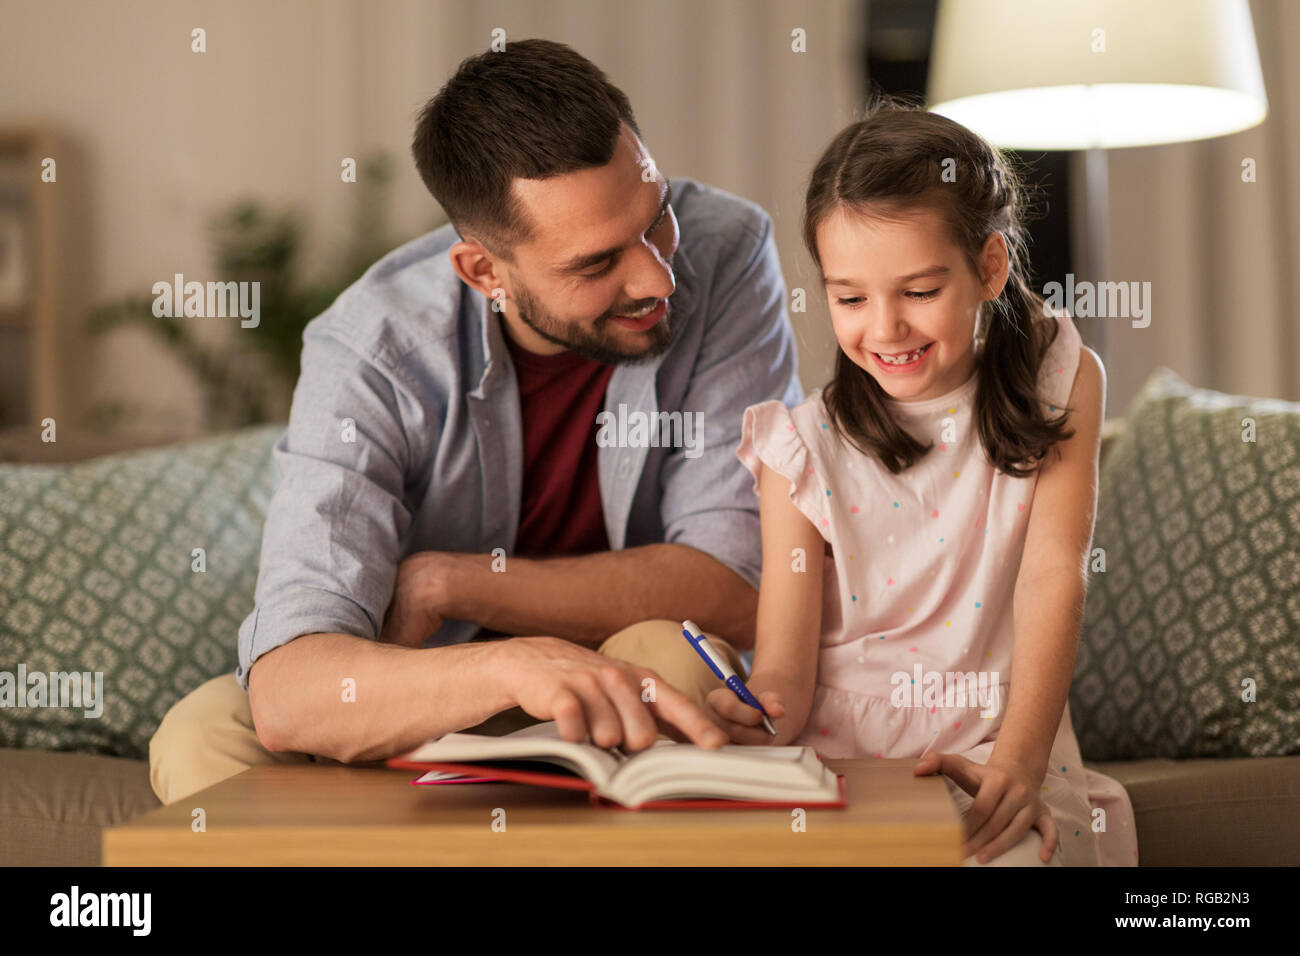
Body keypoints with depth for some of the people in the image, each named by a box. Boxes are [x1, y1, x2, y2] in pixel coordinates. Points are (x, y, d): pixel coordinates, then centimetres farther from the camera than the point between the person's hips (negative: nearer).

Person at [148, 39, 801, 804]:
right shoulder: (371, 350, -22)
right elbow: (285, 693, -33)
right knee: (205, 737, -24)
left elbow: (737, 593, -21)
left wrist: (442, 584, -22)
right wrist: (515, 666, -51)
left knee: (669, 655, -35)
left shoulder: (723, 252, -18)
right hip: (419, 712, 2)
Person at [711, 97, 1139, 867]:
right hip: (835, 763, 1)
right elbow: (784, 665, -2)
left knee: (1007, 854, -34)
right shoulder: (802, 445, 3)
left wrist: (1018, 764, -22)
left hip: (999, 755, -1)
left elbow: (1052, 577, -7)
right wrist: (755, 720, -28)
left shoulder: (1059, 381, 5)